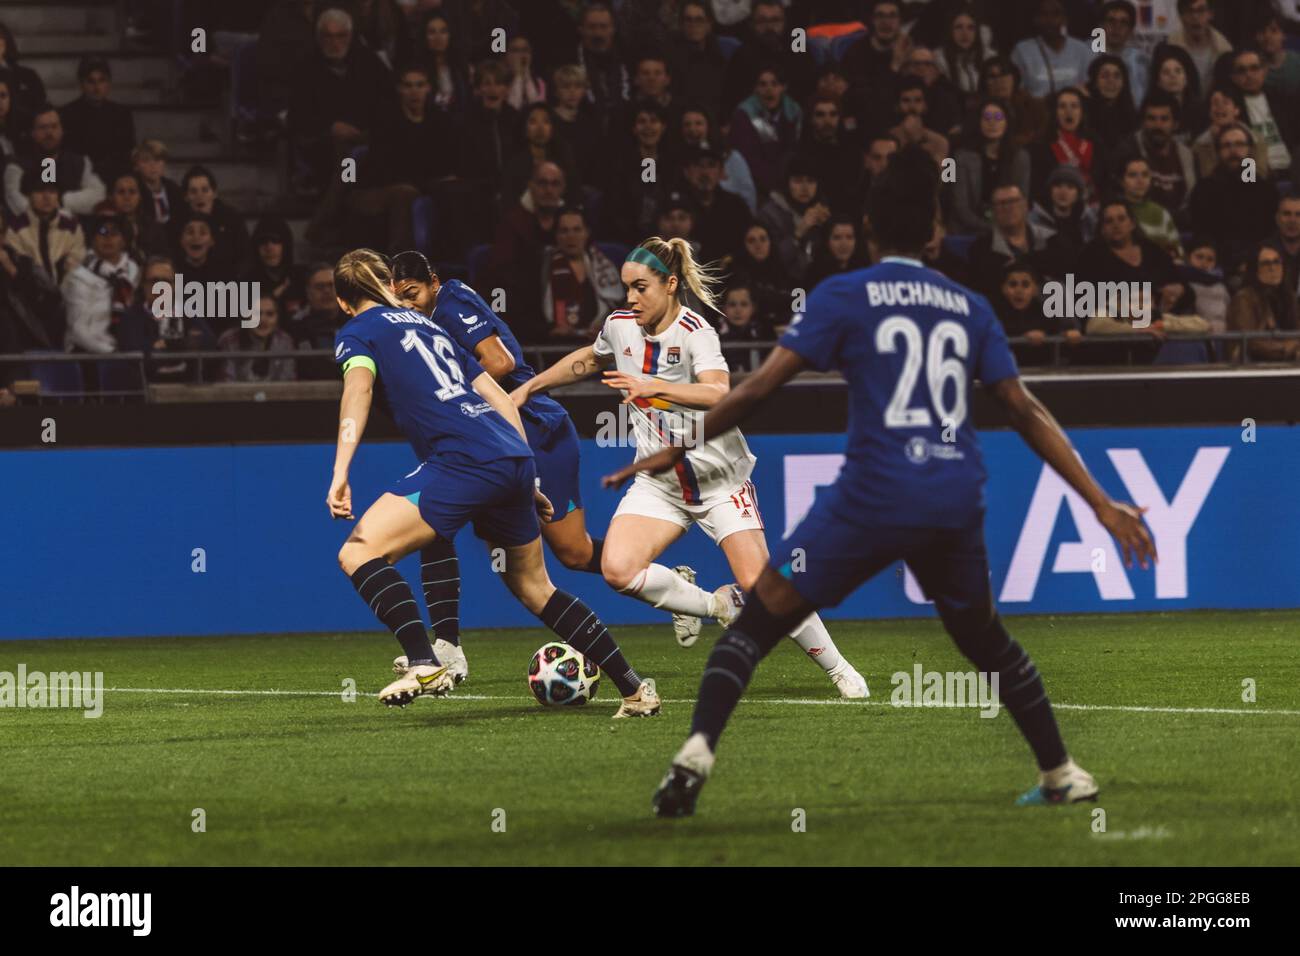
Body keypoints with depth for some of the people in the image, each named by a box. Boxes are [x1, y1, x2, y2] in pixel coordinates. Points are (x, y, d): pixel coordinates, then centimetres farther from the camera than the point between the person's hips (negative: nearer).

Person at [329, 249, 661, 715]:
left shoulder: (358, 332, 10)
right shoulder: (430, 326, 30)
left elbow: (358, 386, -12)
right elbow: (500, 398, 26)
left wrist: (340, 474, -21)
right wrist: (526, 479, 28)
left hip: (464, 462, -8)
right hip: (514, 459, 8)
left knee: (359, 553, -7)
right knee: (533, 587, 22)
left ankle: (424, 665, -22)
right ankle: (635, 689, 21)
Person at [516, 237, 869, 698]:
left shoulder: (694, 332, -19)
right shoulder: (620, 326, -1)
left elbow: (719, 394, -36)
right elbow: (587, 360, 23)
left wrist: (654, 387, -46)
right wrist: (528, 388, 22)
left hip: (720, 478, -5)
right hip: (659, 482, 5)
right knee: (617, 569, -21)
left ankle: (839, 670, 9)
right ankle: (703, 602, 6)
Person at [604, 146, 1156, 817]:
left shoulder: (844, 297, 1)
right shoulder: (968, 307, 13)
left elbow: (759, 388, -3)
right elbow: (1026, 414, 13)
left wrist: (675, 452, 6)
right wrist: (1101, 504, 17)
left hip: (875, 496, -4)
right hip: (957, 503, 4)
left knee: (760, 613, 2)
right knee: (984, 637, 26)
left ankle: (697, 751, -18)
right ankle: (1062, 775, 30)